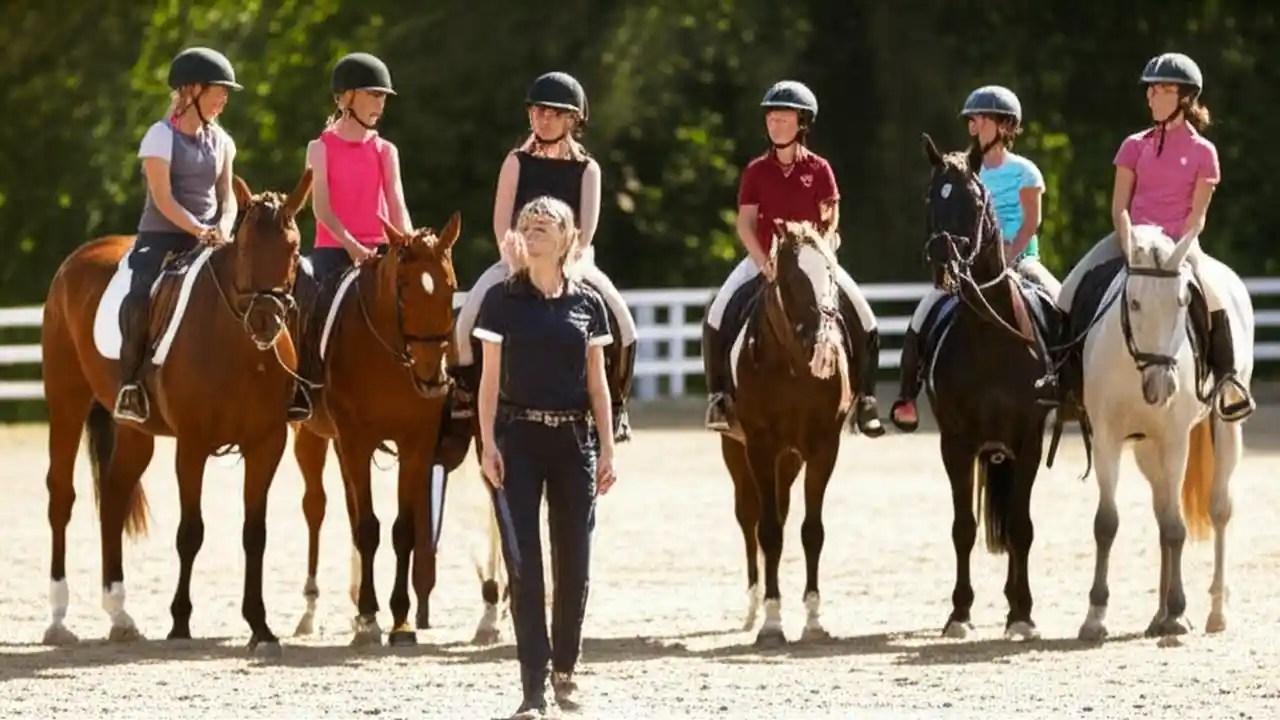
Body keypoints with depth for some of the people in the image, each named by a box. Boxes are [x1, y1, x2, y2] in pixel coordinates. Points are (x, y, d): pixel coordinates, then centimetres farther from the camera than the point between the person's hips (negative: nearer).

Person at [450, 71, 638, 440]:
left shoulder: (587, 168, 4)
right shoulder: (517, 162, 5)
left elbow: (587, 229, -5)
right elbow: (502, 221, 0)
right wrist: (517, 259, -14)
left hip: (572, 262, 0)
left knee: (623, 326, -23)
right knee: (469, 316, -26)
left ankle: (613, 402, -3)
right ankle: (463, 391, -4)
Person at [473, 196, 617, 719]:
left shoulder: (587, 303, 6)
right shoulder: (503, 300, 0)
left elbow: (597, 381, 8)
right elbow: (490, 378, 0)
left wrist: (606, 448, 3)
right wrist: (488, 443, -9)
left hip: (573, 440, 2)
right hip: (518, 437, -2)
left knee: (573, 559, 6)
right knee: (523, 561, -6)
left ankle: (564, 669, 24)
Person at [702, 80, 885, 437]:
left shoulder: (819, 169, 0)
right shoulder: (756, 171, 1)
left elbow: (830, 220, -1)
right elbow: (745, 223, -2)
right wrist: (764, 263, -16)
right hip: (764, 258, 0)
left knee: (864, 320, -15)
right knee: (717, 317, -19)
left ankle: (864, 397, -1)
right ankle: (718, 394, -5)